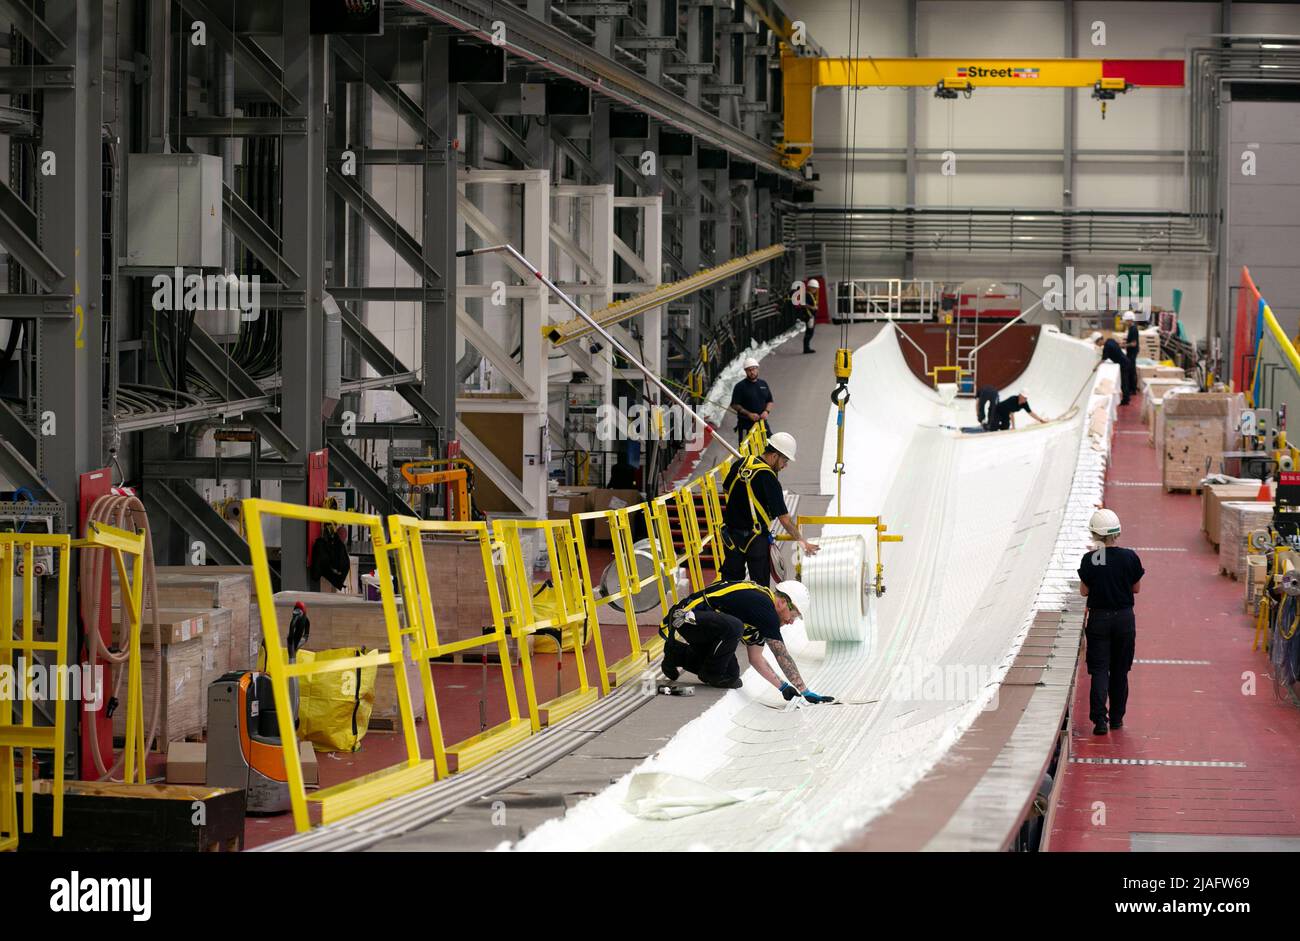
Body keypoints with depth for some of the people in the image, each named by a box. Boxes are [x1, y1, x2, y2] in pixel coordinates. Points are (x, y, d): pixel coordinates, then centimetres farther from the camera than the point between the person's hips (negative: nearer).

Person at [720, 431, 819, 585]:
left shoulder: (740, 465, -2)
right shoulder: (769, 480, -20)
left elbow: (726, 488, 17)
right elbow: (784, 519, -18)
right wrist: (803, 542, -8)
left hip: (731, 535, 6)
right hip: (756, 538, -6)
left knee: (730, 578, 16)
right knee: (760, 585, 4)